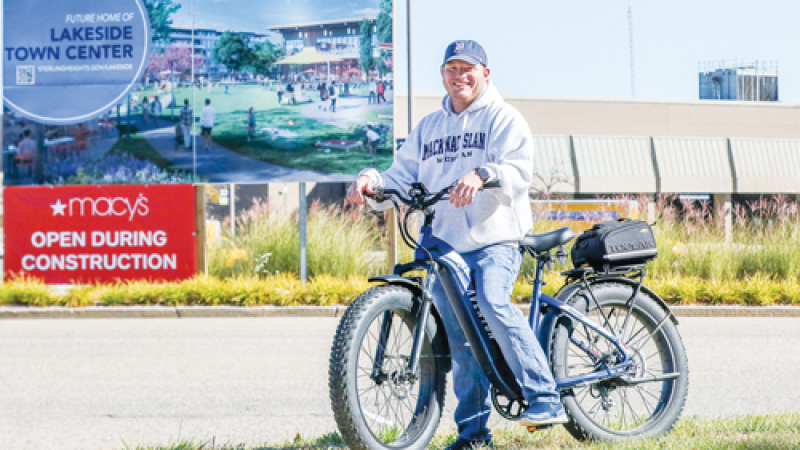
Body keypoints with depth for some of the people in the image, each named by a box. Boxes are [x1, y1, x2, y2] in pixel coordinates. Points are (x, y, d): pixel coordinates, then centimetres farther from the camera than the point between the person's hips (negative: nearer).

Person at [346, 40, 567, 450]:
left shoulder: (504, 119, 3)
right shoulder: (428, 128, 20)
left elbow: (519, 170, -13)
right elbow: (402, 178, 16)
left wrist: (481, 175, -34)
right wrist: (371, 182, -7)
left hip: (496, 238, -5)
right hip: (445, 245, 5)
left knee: (493, 303, -30)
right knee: (460, 339, 4)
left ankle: (545, 400, -29)